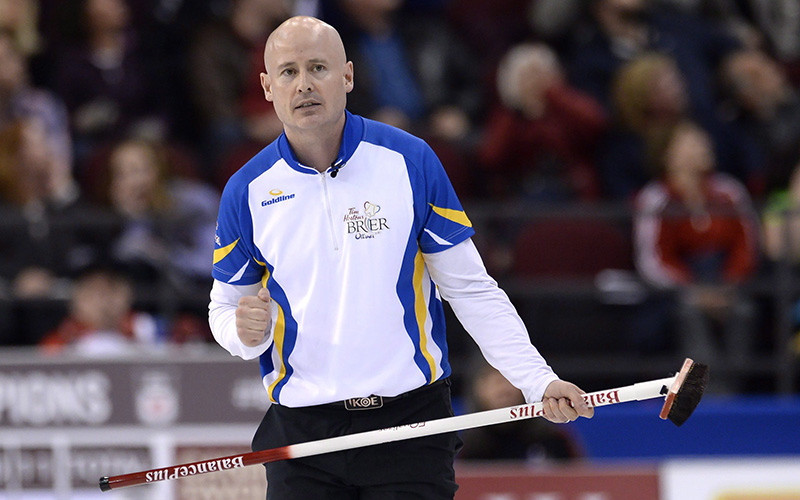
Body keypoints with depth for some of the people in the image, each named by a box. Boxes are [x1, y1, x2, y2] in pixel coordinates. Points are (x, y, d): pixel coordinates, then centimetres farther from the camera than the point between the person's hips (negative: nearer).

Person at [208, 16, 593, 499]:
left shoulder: (410, 161, -2)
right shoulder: (248, 191, 2)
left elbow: (471, 288, 1)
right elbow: (225, 306, 12)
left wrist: (539, 382, -8)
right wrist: (246, 332, -13)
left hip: (411, 423, -1)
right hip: (302, 431, 1)